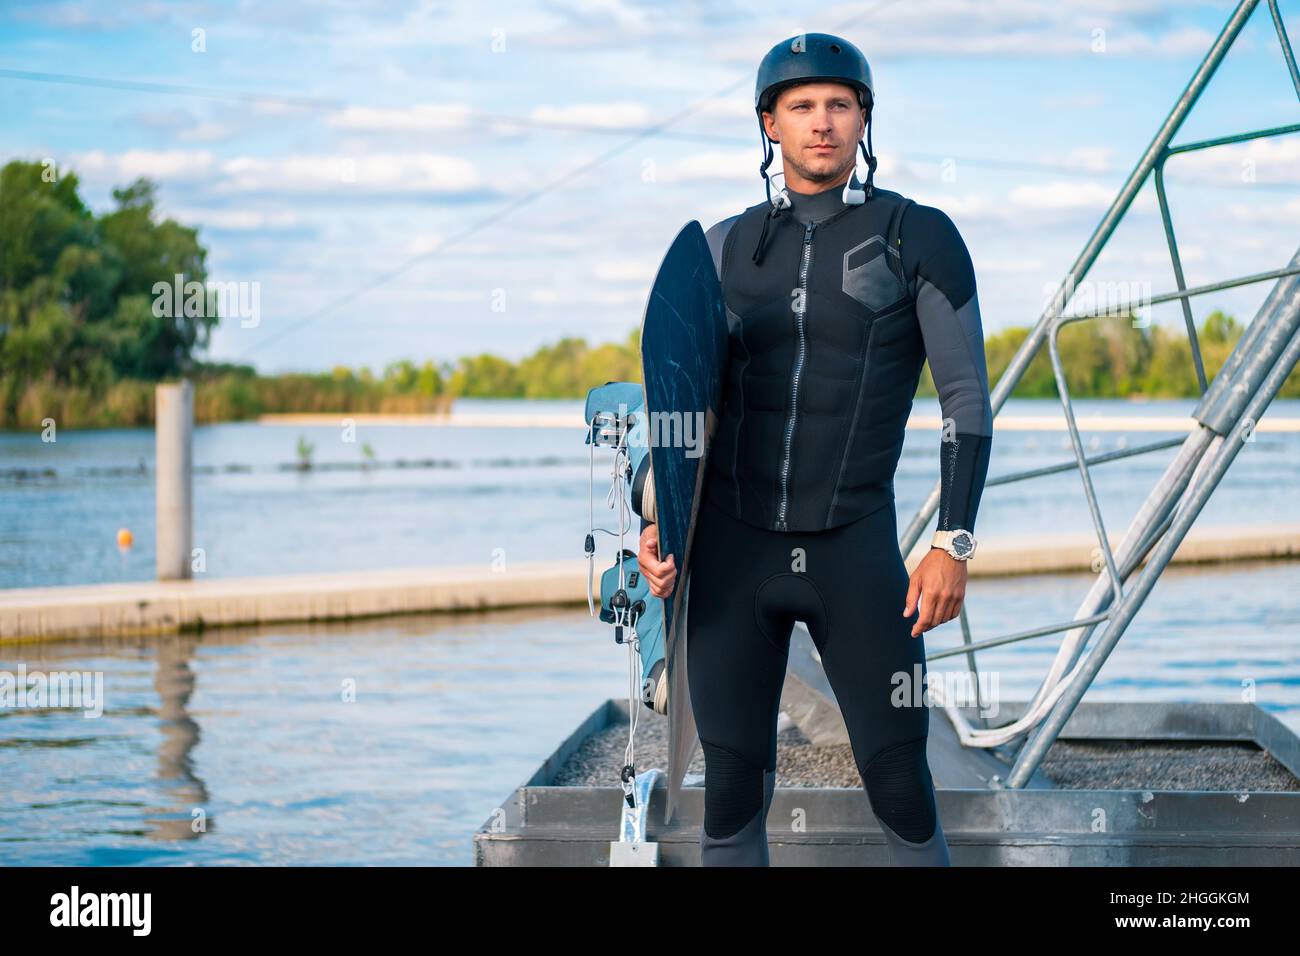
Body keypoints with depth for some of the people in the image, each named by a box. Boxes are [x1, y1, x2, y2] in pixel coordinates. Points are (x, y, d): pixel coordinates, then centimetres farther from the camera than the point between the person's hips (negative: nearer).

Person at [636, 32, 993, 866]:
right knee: (733, 792, 2)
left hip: (855, 551, -2)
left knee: (901, 789, 0)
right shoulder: (727, 248, 8)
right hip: (734, 550, 2)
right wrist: (657, 524, -1)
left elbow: (968, 400, -6)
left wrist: (955, 548, -15)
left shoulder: (920, 237, -3)